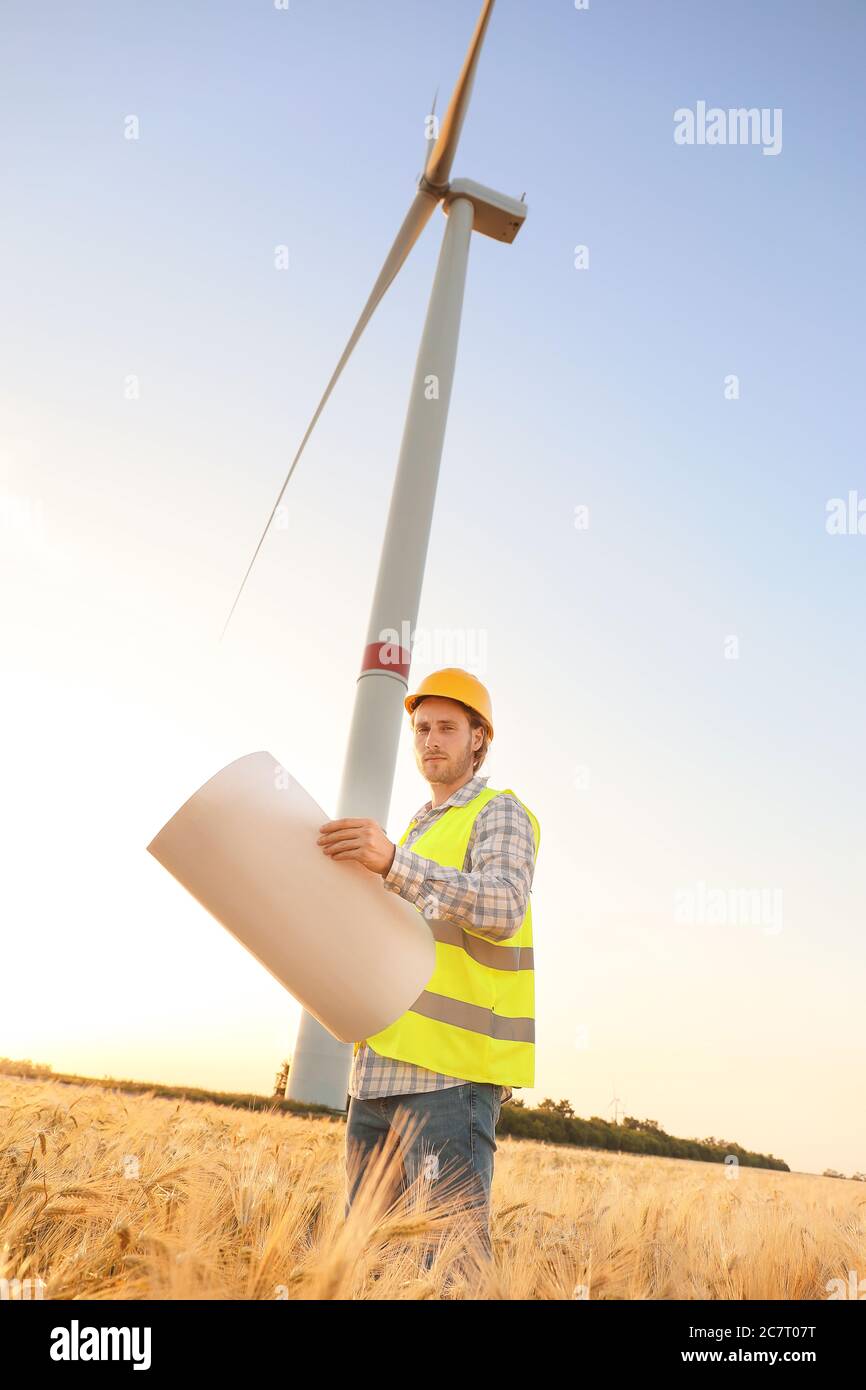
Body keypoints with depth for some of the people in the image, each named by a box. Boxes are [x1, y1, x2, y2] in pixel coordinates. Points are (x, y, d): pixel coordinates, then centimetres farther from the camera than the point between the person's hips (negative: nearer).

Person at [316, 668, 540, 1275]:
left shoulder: (499, 812, 0)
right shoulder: (417, 831, 24)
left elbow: (503, 908, -20)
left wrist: (393, 863, -32)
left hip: (450, 1070, -8)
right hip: (381, 1069, 8)